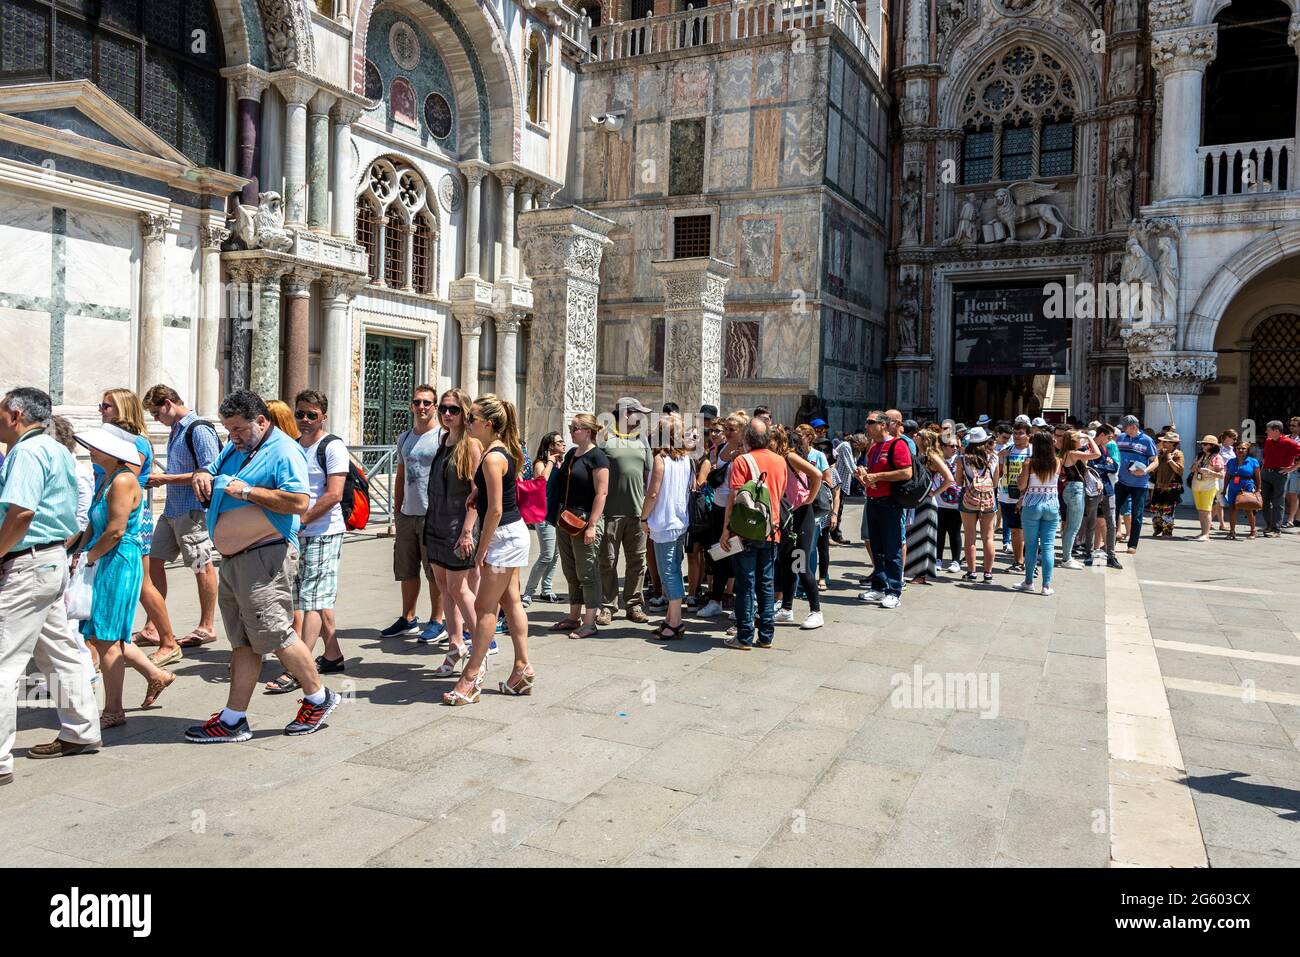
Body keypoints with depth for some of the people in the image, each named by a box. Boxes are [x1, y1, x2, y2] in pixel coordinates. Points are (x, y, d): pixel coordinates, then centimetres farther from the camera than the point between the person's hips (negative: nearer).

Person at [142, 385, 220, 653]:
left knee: (202, 566, 0)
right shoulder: (176, 429, 15)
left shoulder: (198, 429, -13)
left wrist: (166, 479, -17)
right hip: (172, 508, 10)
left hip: (193, 510, -10)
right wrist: (160, 478, 8)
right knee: (154, 560, 10)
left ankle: (206, 627, 11)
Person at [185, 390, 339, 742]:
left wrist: (248, 491, -20)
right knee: (243, 642, 11)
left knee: (274, 634, -6)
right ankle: (233, 720, 16)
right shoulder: (235, 449, 18)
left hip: (265, 557, -9)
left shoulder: (284, 451, -11)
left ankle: (319, 699, 11)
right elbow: (211, 472, 30)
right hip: (233, 560, 9)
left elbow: (299, 502, -23)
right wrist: (202, 476, 6)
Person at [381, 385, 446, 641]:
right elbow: (400, 478, 19)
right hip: (407, 514, 7)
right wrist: (396, 513, 15)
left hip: (434, 515, -7)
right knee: (407, 571, 14)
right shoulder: (404, 438, 14)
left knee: (435, 572, 1)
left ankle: (436, 622, 12)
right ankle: (408, 619, 27)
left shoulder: (443, 437, -6)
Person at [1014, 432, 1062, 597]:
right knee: (1048, 546, 3)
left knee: (1031, 545, 8)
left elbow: (1022, 486, -6)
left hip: (1032, 506, -2)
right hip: (1052, 506, 2)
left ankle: (1029, 582, 16)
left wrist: (1021, 473, 13)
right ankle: (1046, 585, 2)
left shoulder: (1029, 463, -9)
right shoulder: (1057, 463, -2)